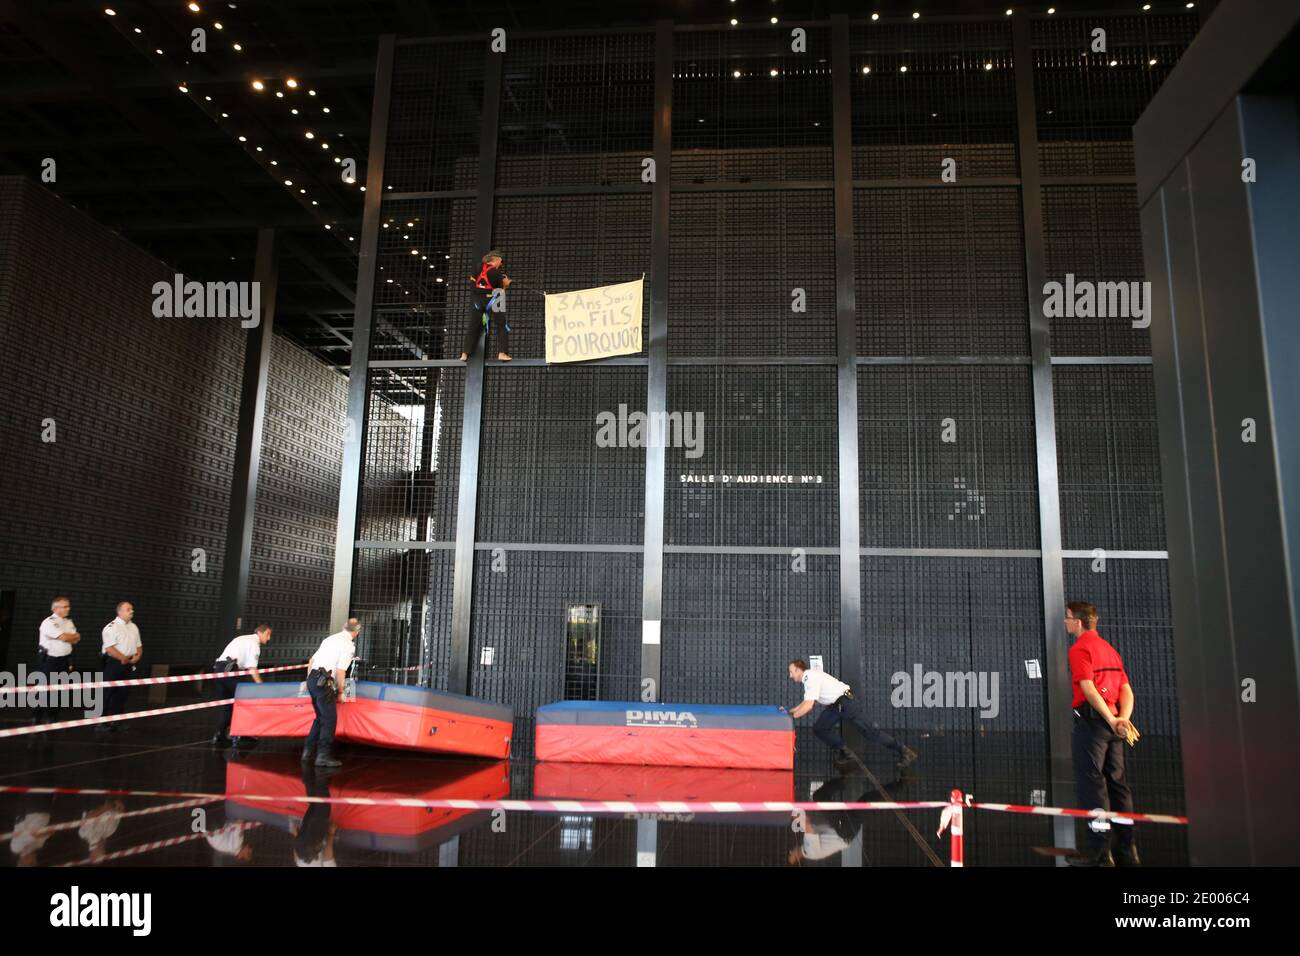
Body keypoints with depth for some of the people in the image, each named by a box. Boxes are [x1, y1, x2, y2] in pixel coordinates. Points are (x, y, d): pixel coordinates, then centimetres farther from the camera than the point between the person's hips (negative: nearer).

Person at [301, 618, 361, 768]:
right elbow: (340, 671, -13)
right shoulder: (349, 645, -7)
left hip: (312, 679, 8)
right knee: (330, 719, -3)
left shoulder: (330, 638, 18)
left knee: (320, 717, 17)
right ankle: (323, 756, -6)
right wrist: (340, 692, -2)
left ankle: (308, 752, 20)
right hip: (323, 682, -8)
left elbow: (311, 661, 21)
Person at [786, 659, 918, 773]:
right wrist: (790, 711, 19)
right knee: (819, 729, 3)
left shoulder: (811, 678, -21)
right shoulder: (808, 678, 9)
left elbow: (808, 706, -28)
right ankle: (845, 754, 11)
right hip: (834, 705, 10)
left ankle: (904, 753, 1)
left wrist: (792, 717, -19)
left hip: (845, 702, -10)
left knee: (869, 731, -8)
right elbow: (807, 702, 23)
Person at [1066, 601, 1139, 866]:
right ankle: (1127, 851, 14)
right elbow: (1127, 691, 11)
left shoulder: (1080, 648, -7)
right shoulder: (1109, 648, 18)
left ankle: (1099, 852, -7)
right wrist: (1122, 718, -2)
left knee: (1091, 784, -6)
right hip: (1112, 723, 8)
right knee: (1117, 783, 10)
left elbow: (1088, 689, -19)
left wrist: (1111, 720, -18)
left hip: (1091, 719, -8)